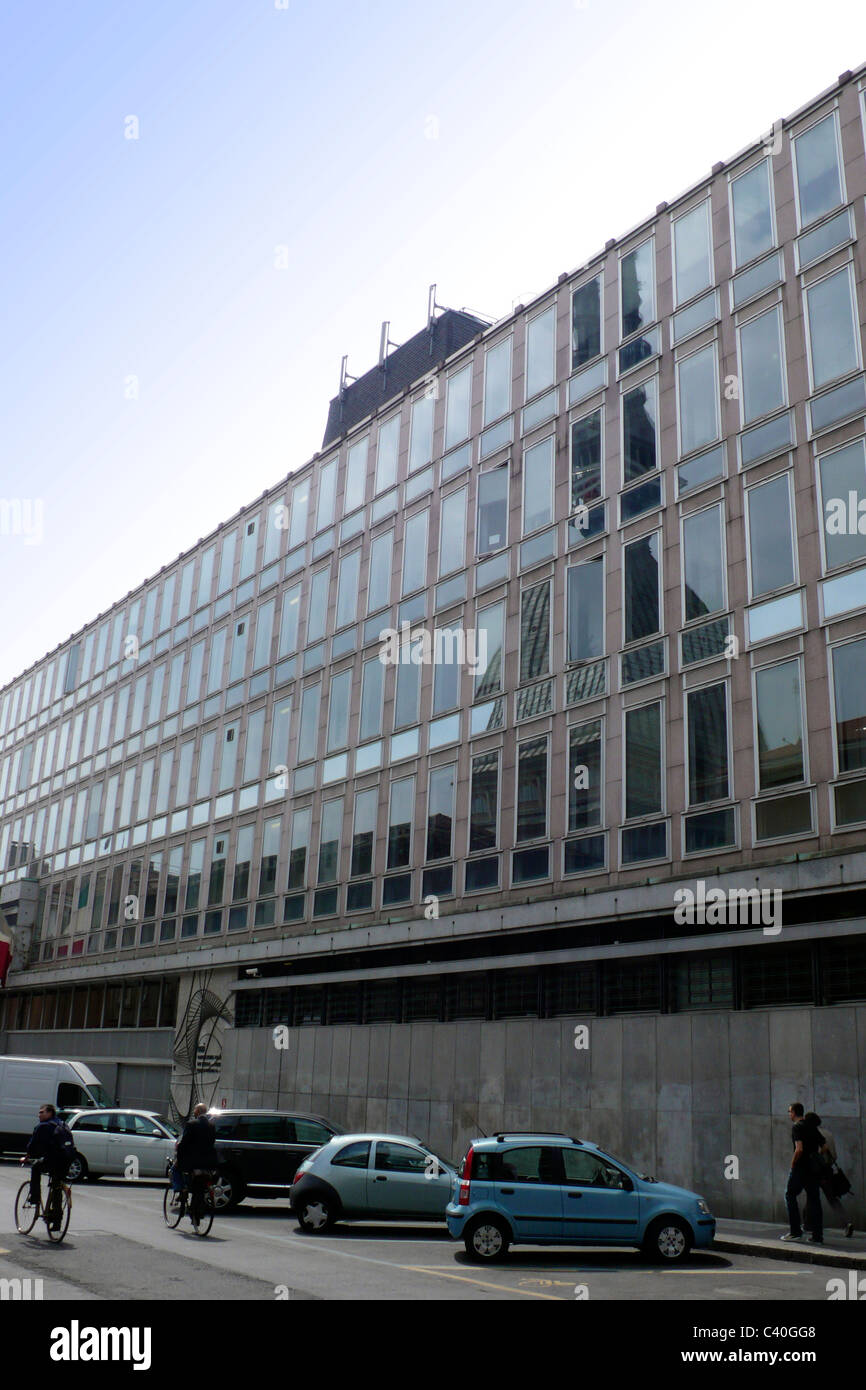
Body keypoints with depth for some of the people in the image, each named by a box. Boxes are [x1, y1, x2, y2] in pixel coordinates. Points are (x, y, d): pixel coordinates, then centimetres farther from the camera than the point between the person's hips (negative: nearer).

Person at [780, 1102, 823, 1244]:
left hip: (800, 1168, -7)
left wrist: (793, 1164, -9)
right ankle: (817, 1235, 5)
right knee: (814, 1199, 7)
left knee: (790, 1195, 6)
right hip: (814, 1168, 7)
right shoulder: (813, 1127, 13)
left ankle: (796, 1231, 2)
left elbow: (799, 1149, -20)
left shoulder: (796, 1127, -10)